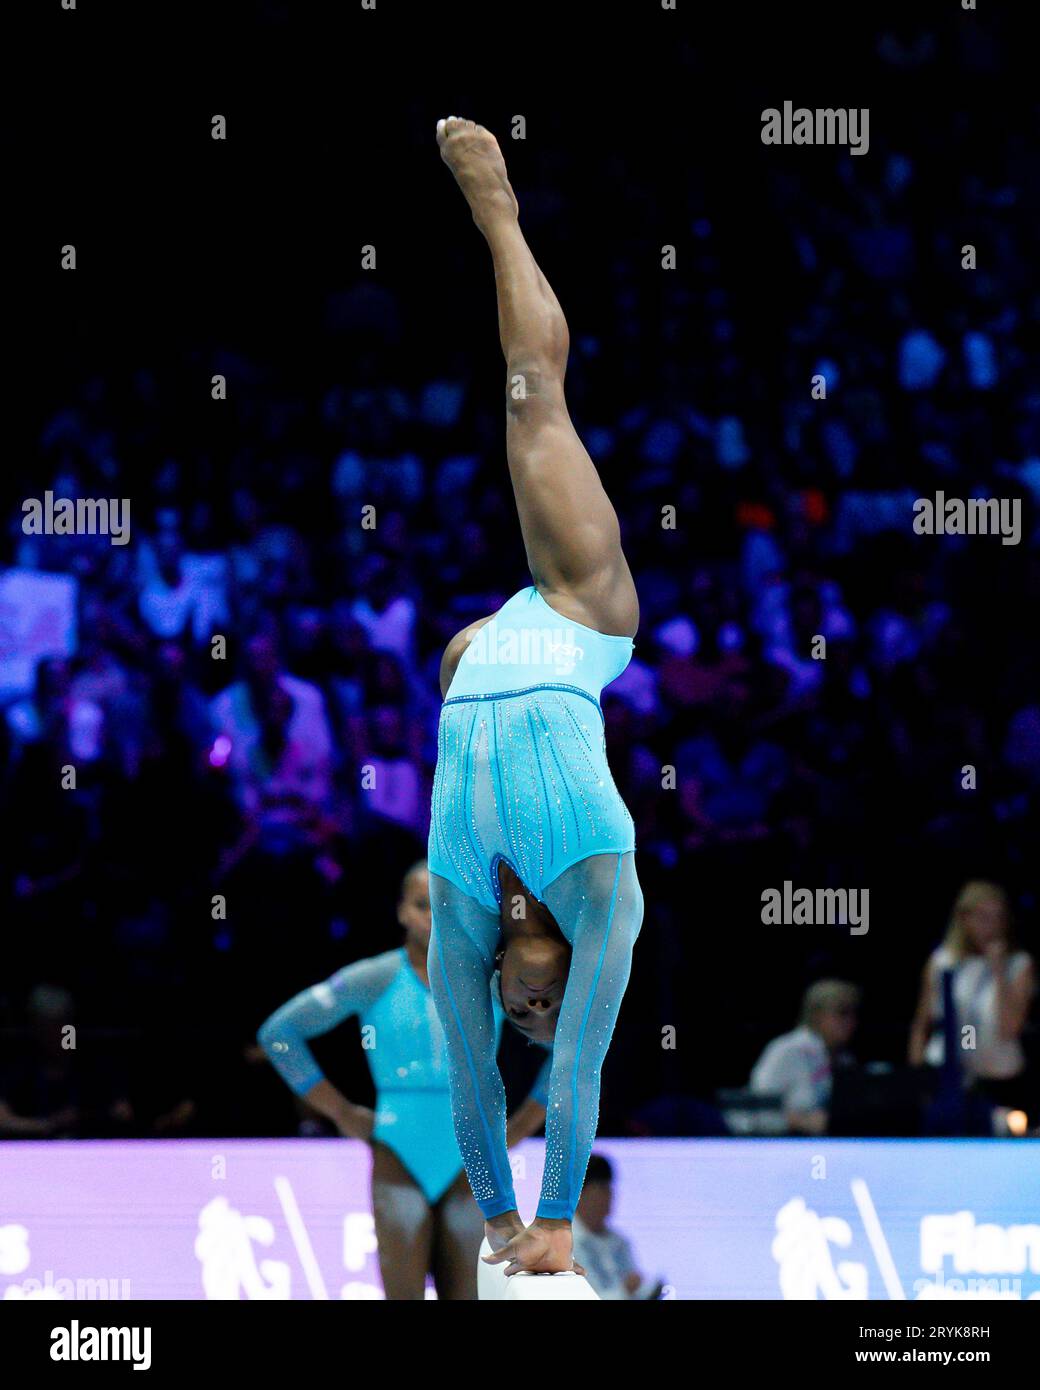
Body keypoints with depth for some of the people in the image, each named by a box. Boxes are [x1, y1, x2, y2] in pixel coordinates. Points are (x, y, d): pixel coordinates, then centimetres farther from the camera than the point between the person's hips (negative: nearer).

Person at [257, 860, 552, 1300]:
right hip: (398, 1160, -2)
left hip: (469, 1160, 2)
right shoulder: (373, 980, 2)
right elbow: (278, 1032, 5)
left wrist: (519, 1127, 8)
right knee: (403, 1300, -11)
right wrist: (342, 1114, 1)